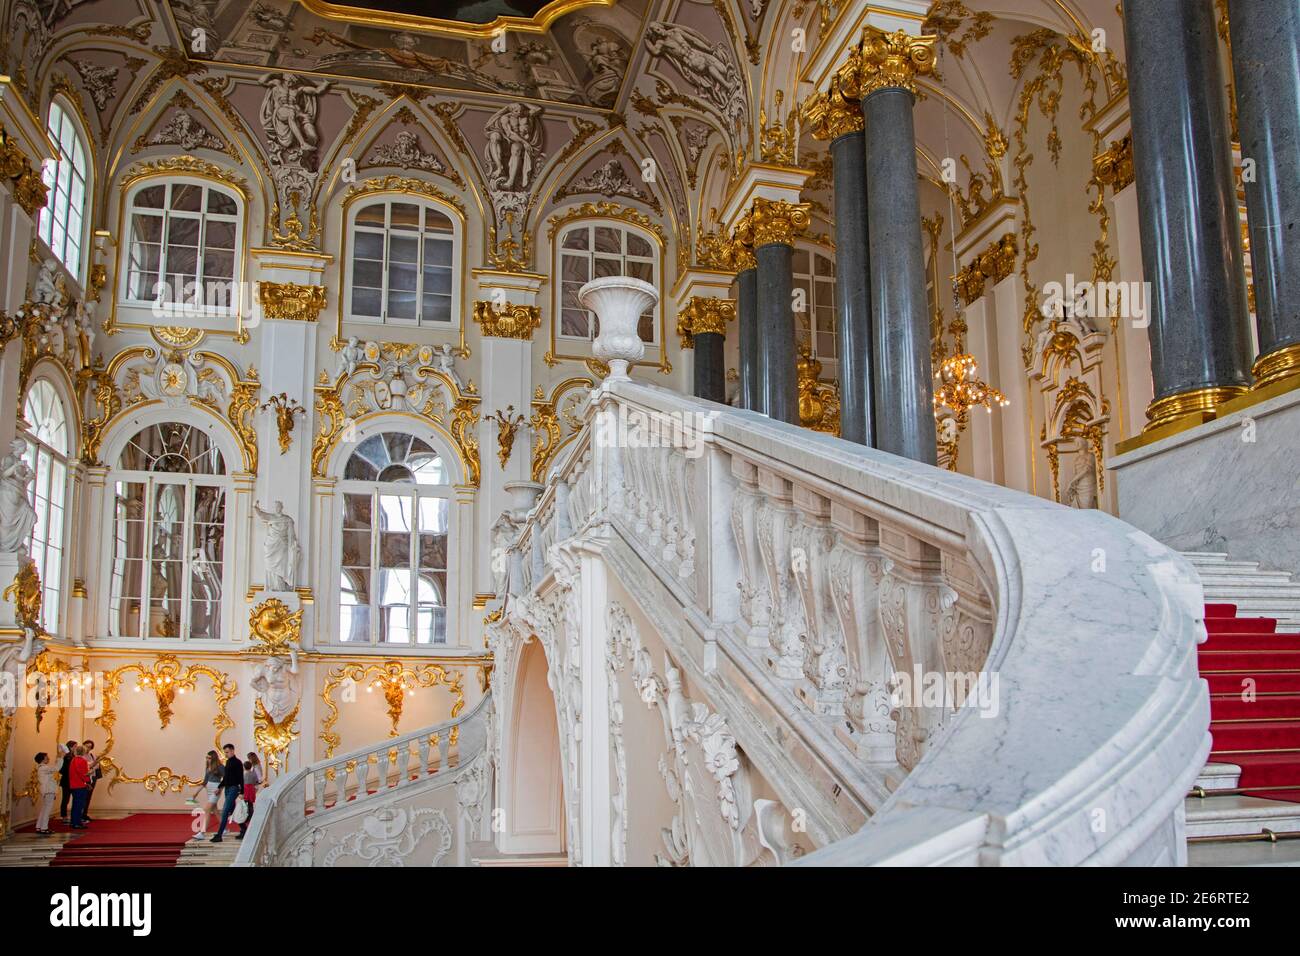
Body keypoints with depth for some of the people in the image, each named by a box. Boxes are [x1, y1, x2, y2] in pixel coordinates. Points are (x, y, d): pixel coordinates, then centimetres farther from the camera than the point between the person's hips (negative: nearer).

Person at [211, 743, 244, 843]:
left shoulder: (237, 762, -11)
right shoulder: (228, 762, 14)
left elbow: (241, 778, -14)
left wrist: (241, 792, -18)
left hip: (234, 788, -9)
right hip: (227, 788, 9)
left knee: (225, 811, -13)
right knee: (232, 811, 12)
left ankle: (219, 835, -15)